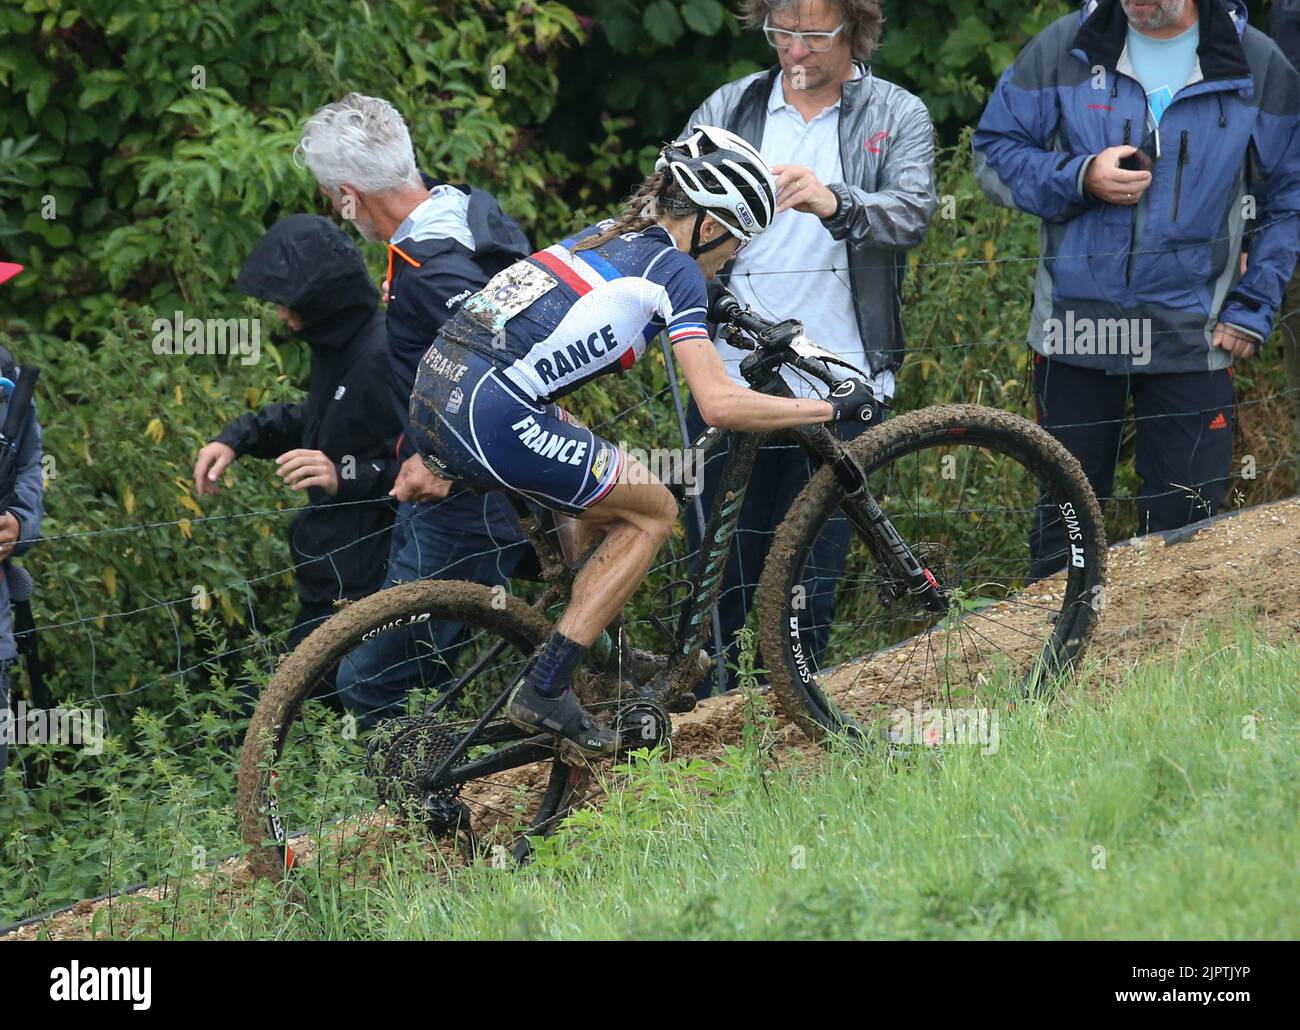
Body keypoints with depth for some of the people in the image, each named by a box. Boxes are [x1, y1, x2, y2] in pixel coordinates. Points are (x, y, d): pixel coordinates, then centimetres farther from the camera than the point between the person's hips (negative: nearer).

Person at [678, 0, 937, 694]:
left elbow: (913, 214, -12)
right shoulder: (730, 109, 11)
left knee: (811, 578, 3)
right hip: (730, 377, 1)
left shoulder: (897, 117, 5)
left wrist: (834, 203, -32)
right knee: (723, 573, 2)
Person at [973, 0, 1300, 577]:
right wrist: (1079, 178, -12)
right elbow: (993, 152, 5)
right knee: (1064, 521, 9)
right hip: (1075, 328, 1)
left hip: (1191, 335, -1)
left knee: (1186, 527, -1)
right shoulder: (1063, 50, 1)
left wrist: (1253, 309, 1)